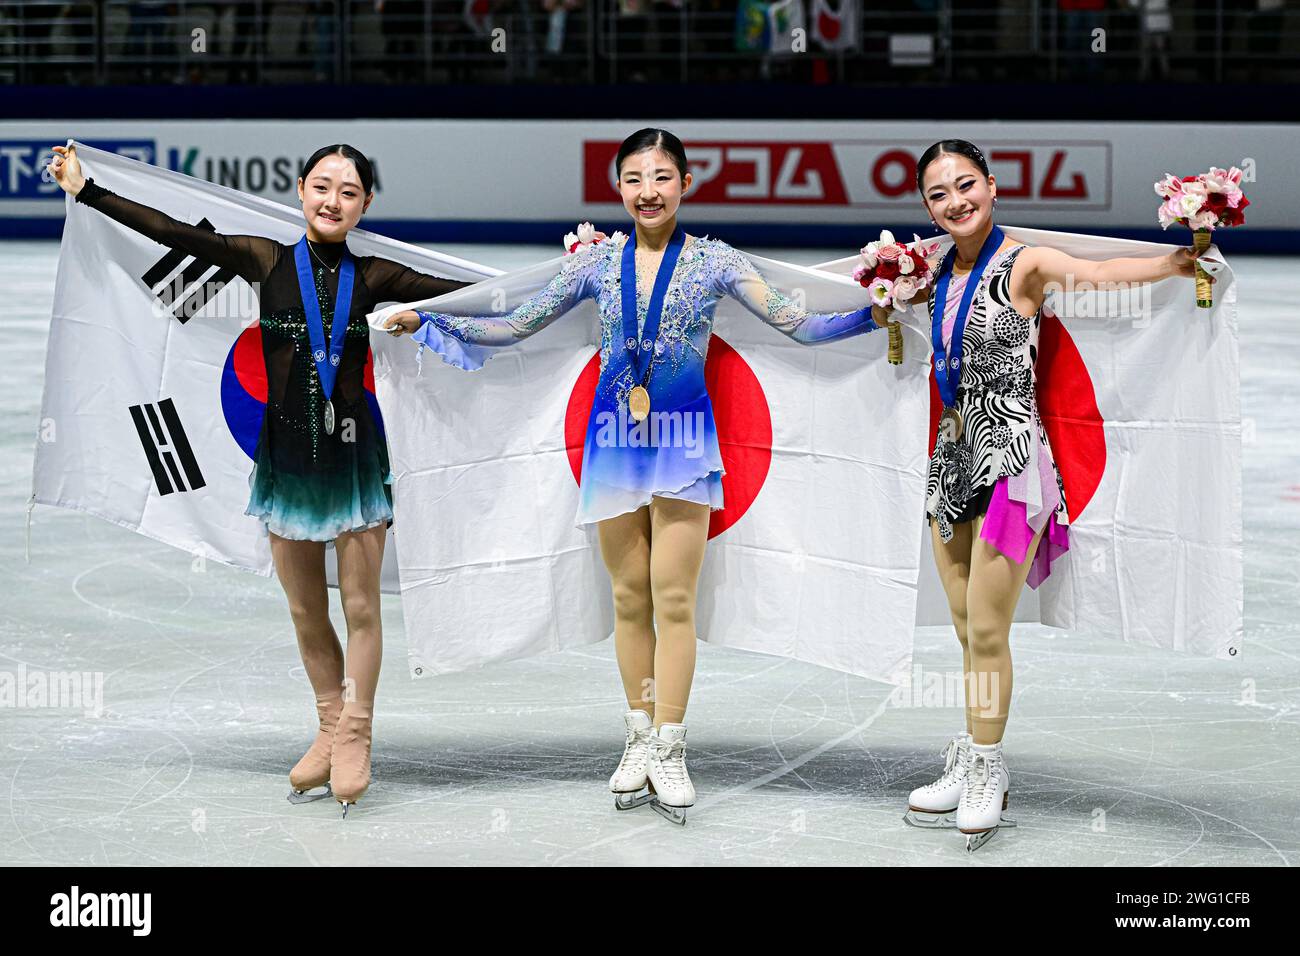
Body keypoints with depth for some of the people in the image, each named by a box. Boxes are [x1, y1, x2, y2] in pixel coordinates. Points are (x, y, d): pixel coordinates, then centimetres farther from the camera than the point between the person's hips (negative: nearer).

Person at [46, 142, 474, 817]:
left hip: (353, 452, -1)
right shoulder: (267, 261, -2)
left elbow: (462, 293, -2)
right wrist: (86, 190, -6)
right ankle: (331, 731, 24)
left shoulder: (371, 278, -2)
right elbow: (172, 234, -4)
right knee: (305, 609, 9)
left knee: (360, 605, 1)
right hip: (285, 452, 1)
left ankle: (354, 739, 14)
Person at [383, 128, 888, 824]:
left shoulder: (712, 261, -1)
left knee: (674, 598, -3)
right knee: (630, 597, 7)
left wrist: (873, 315, -16)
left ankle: (668, 750, 4)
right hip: (615, 437, 2)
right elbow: (517, 326, 10)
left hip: (683, 438, -2)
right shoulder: (598, 261, 4)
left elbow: (798, 324, -2)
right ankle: (638, 741, 17)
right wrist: (427, 321, 3)